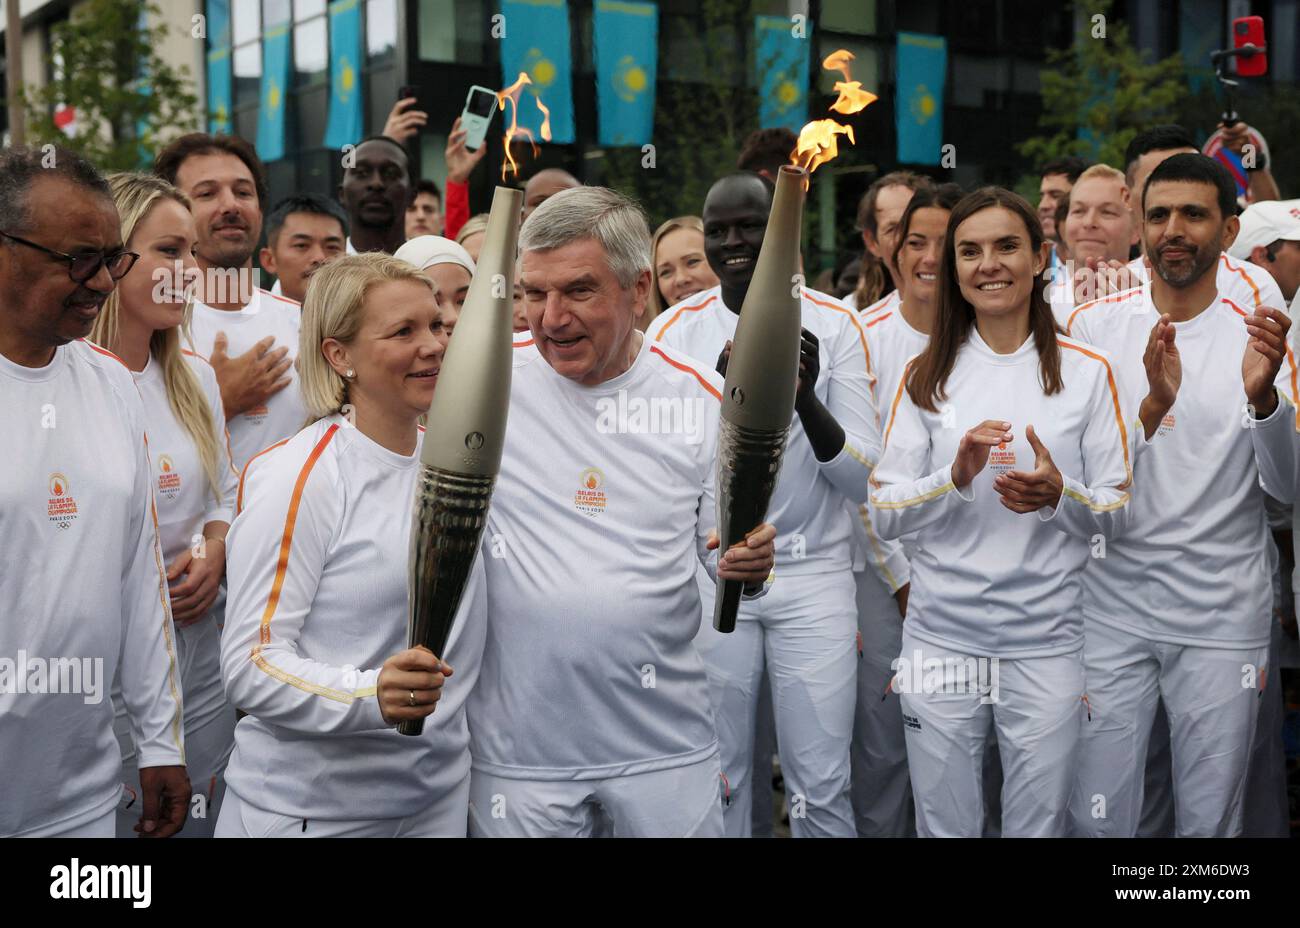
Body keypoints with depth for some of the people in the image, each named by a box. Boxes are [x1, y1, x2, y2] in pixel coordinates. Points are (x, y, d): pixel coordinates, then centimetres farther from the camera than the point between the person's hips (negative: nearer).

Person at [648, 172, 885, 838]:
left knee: (821, 787, 1)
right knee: (718, 777, 8)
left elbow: (862, 483, -6)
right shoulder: (674, 330, -1)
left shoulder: (835, 325, -3)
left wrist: (807, 399, -24)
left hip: (814, 571, -1)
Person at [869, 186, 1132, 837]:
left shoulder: (1086, 373, 2)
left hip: (1047, 643, -1)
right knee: (944, 826, 10)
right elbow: (884, 515, 1)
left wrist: (1059, 497, -19)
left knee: (1038, 826, 9)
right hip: (941, 634, 1)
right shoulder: (926, 377, 4)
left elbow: (1117, 511, 2)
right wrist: (955, 478, -17)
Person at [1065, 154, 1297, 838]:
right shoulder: (1096, 326, 0)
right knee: (1098, 816, 3)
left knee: (1210, 817, 9)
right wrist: (1153, 404, -26)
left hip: (1224, 613, 0)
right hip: (1112, 604, 0)